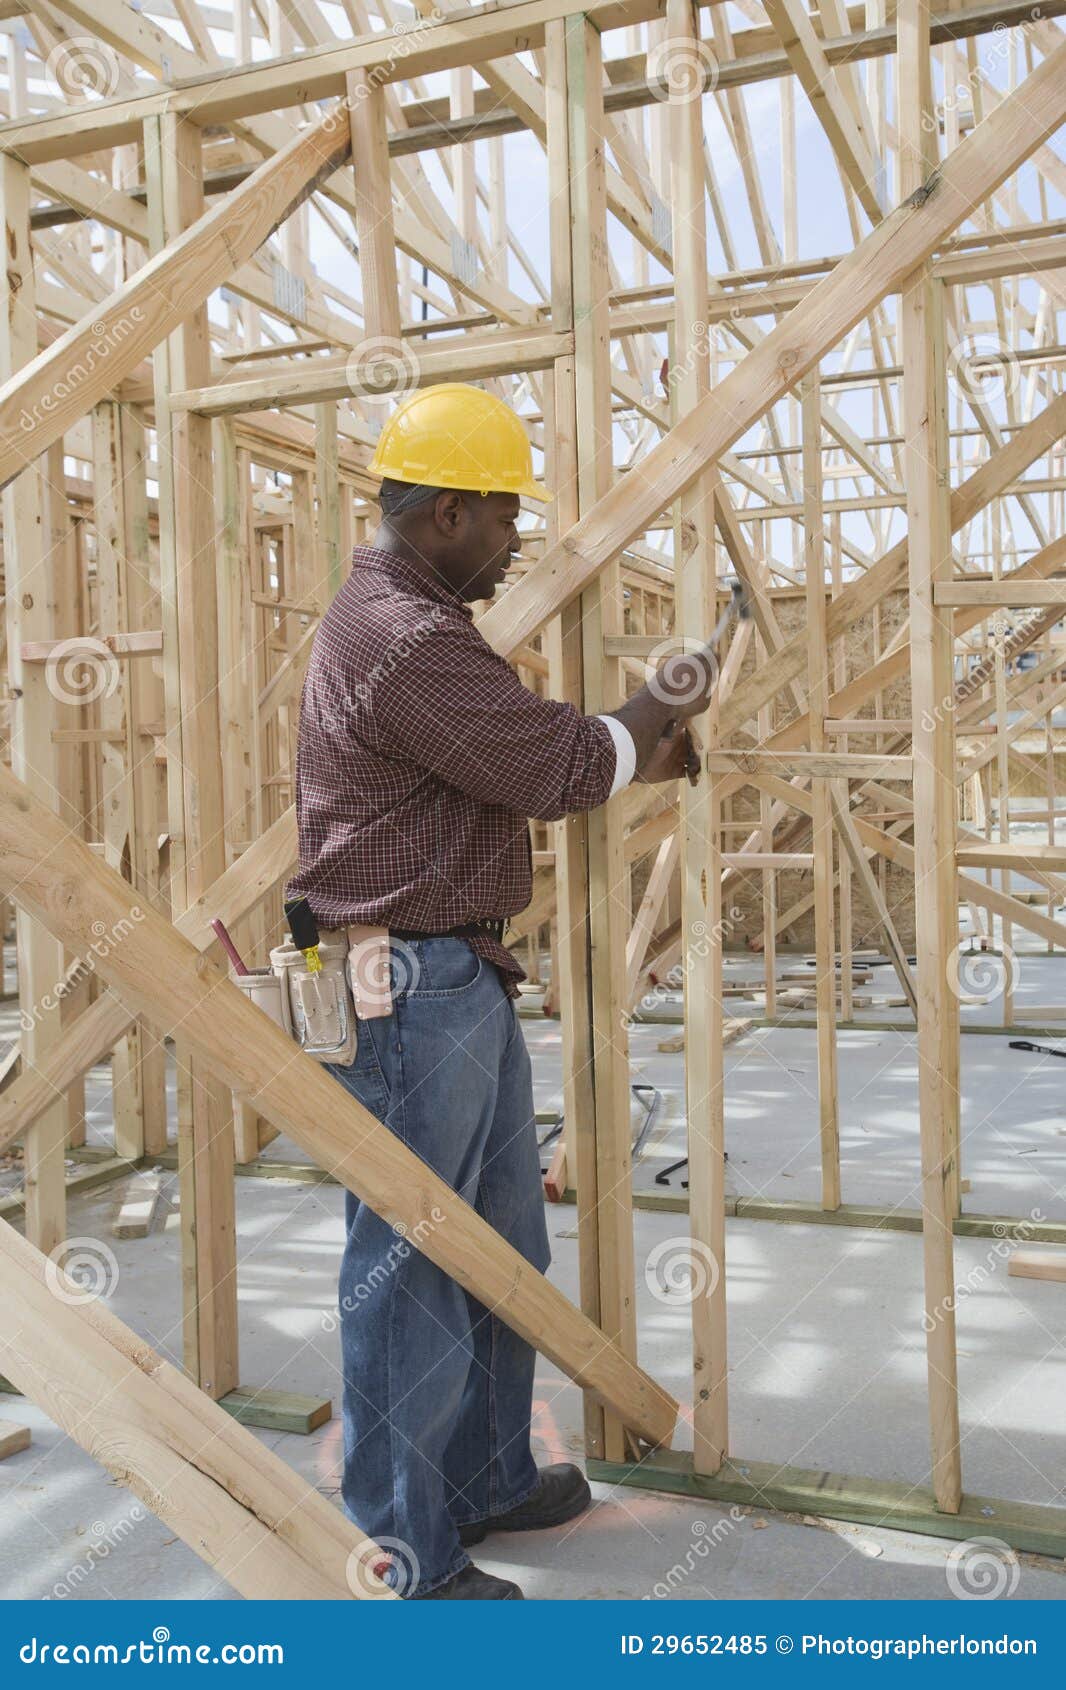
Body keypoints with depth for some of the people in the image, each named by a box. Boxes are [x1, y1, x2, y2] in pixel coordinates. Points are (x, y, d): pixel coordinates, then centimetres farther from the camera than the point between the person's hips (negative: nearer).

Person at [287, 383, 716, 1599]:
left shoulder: (414, 621, 16)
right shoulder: (403, 641, -20)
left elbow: (519, 765, 22)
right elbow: (557, 766, -18)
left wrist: (636, 761, 13)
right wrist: (656, 711, 0)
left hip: (463, 979, 11)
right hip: (410, 988, -11)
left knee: (503, 1244, 19)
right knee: (411, 1270, 0)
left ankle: (487, 1478, 35)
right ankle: (403, 1560, 15)